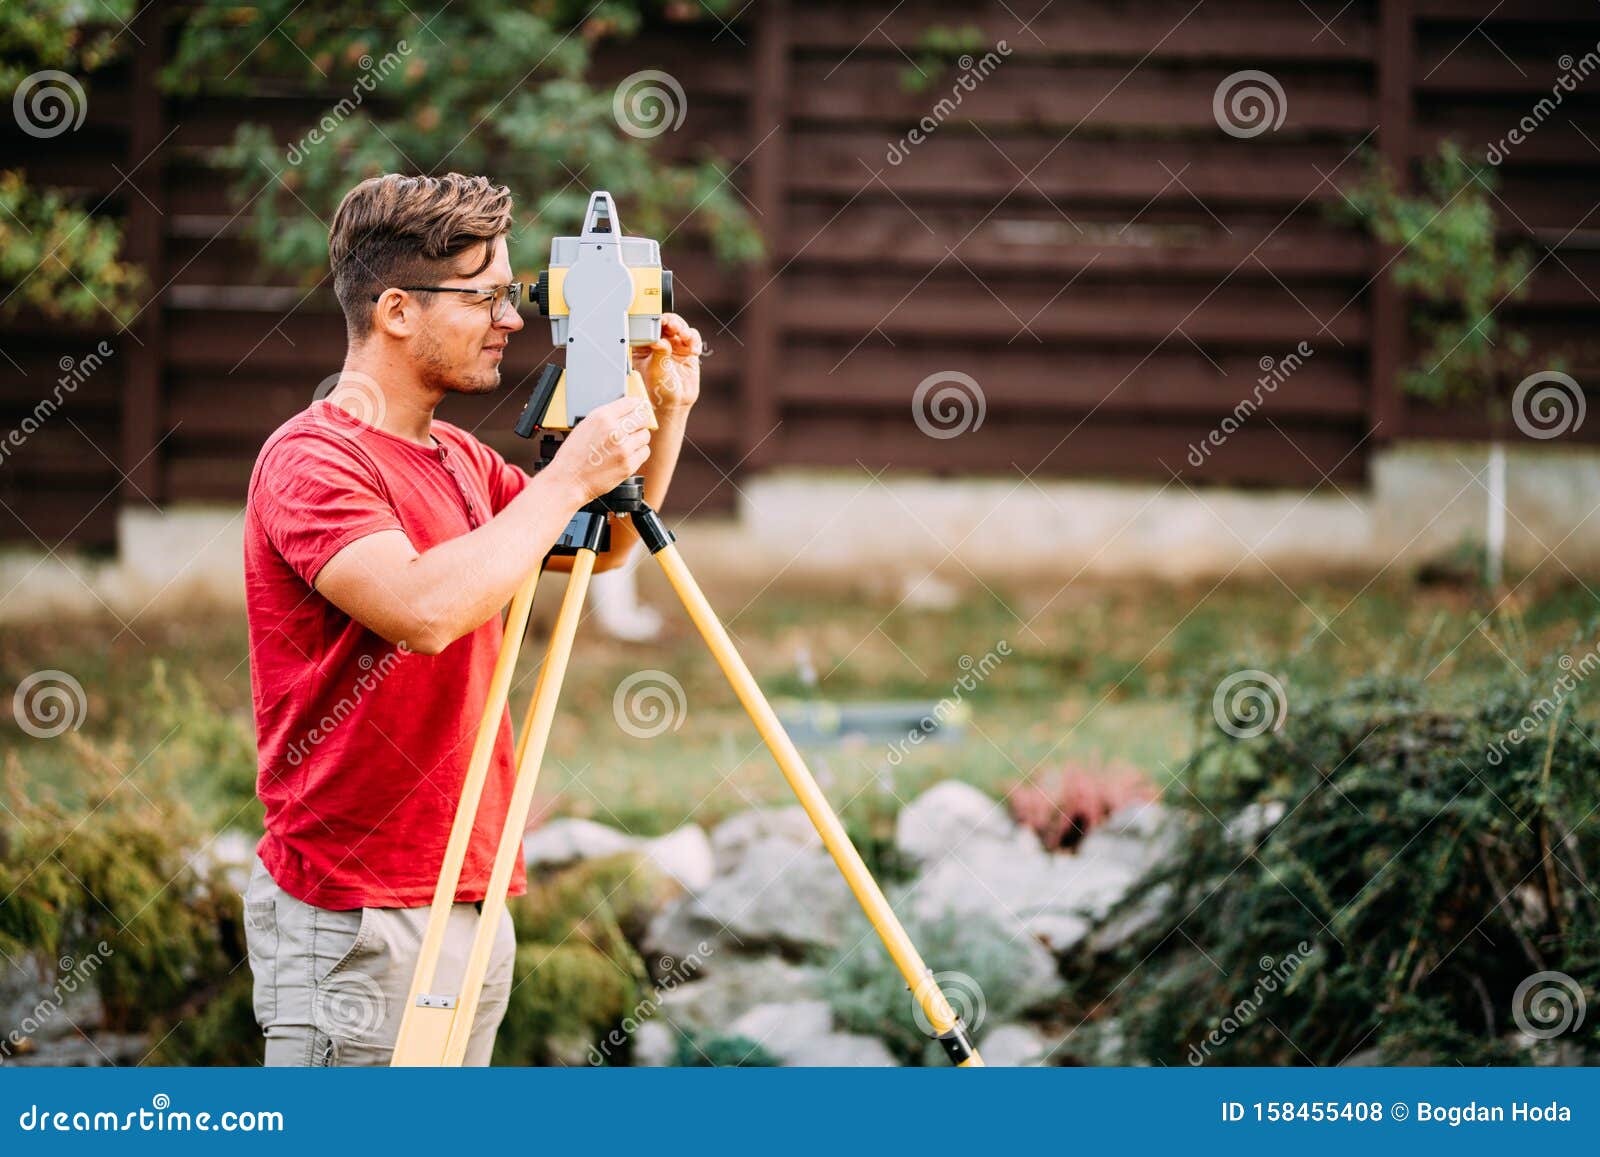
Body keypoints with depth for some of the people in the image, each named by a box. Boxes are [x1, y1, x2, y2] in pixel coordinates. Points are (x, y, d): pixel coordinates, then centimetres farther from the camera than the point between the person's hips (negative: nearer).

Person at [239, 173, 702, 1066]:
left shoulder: (460, 459, 14)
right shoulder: (314, 459, -14)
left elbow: (603, 548, 29)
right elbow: (425, 608, -30)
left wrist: (666, 415, 13)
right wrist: (565, 481, -21)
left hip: (467, 902, 9)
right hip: (356, 921, -9)